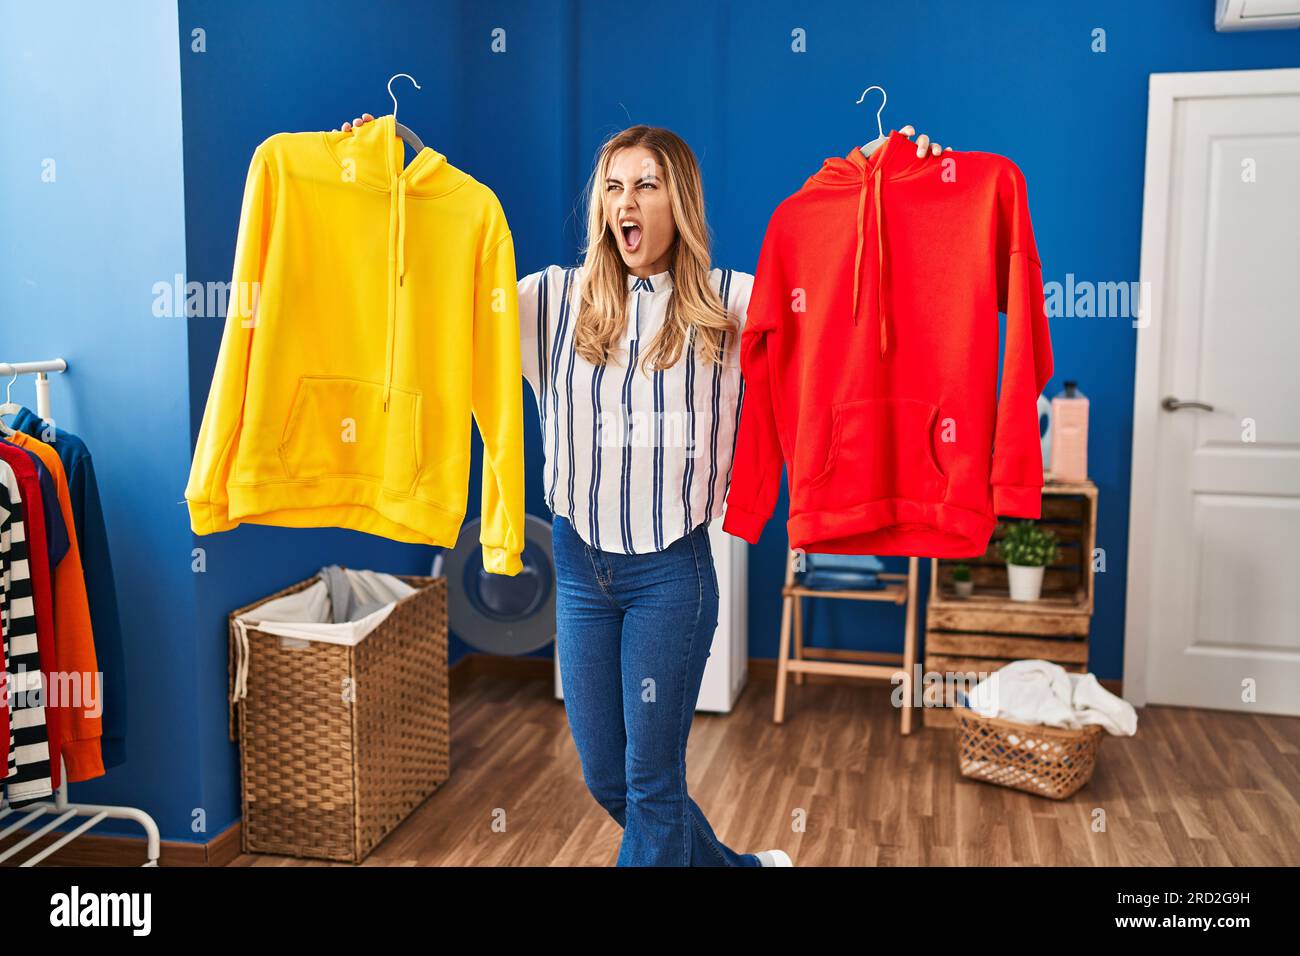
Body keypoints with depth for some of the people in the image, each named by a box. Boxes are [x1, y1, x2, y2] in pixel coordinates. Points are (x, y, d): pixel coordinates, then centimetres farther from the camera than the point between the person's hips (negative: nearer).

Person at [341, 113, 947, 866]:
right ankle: (739, 864, 41)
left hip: (671, 569, -4)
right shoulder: (559, 296, 2)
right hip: (579, 563, 4)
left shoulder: (728, 303, -4)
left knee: (652, 780, 6)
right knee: (605, 778, 16)